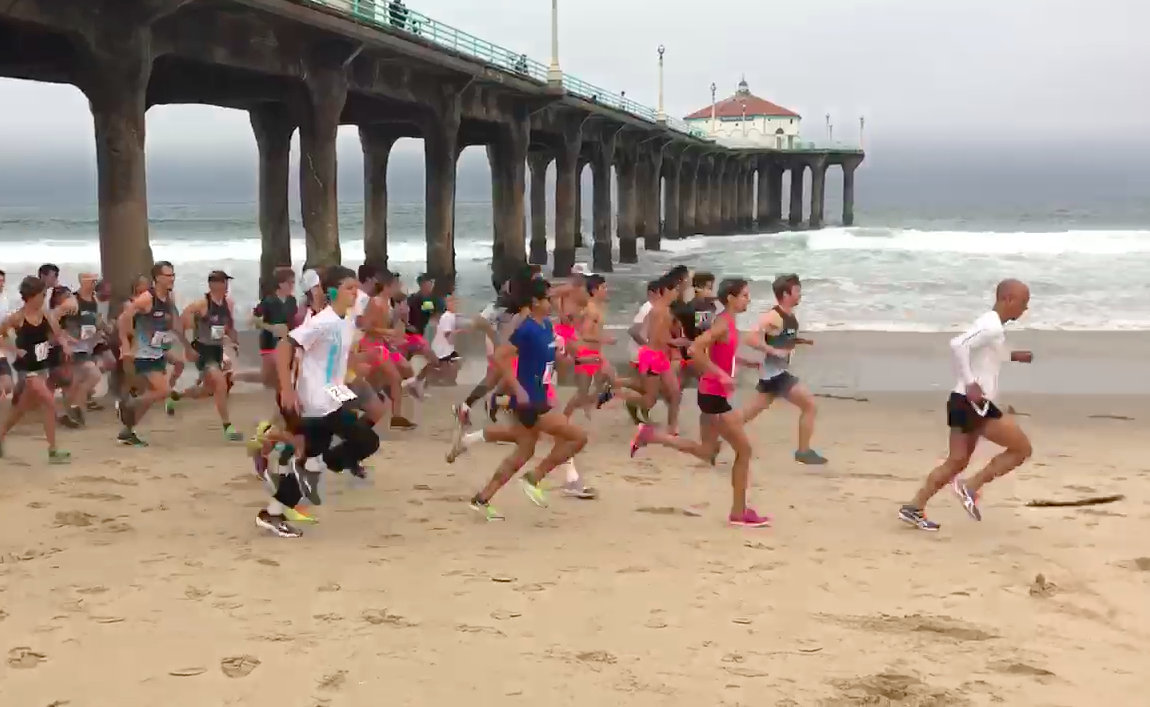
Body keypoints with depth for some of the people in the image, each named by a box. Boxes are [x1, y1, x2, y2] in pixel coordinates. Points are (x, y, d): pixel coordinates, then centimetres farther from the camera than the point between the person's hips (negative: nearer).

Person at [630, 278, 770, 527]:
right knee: (744, 450, -3)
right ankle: (739, 513, 5)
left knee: (706, 452, 17)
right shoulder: (724, 324, -17)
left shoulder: (727, 323, 11)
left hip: (713, 393, 10)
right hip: (714, 394, -10)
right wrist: (721, 375, -27)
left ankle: (650, 434, 17)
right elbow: (695, 350, -29)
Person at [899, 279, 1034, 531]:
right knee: (1022, 448, -2)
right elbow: (958, 345, -29)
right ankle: (970, 486, -2)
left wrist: (1012, 356, 26)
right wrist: (970, 384, -28)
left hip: (967, 404, 10)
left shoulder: (991, 325, 17)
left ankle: (914, 508, 9)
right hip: (972, 404, -10)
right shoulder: (991, 326, -15)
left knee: (957, 461, 11)